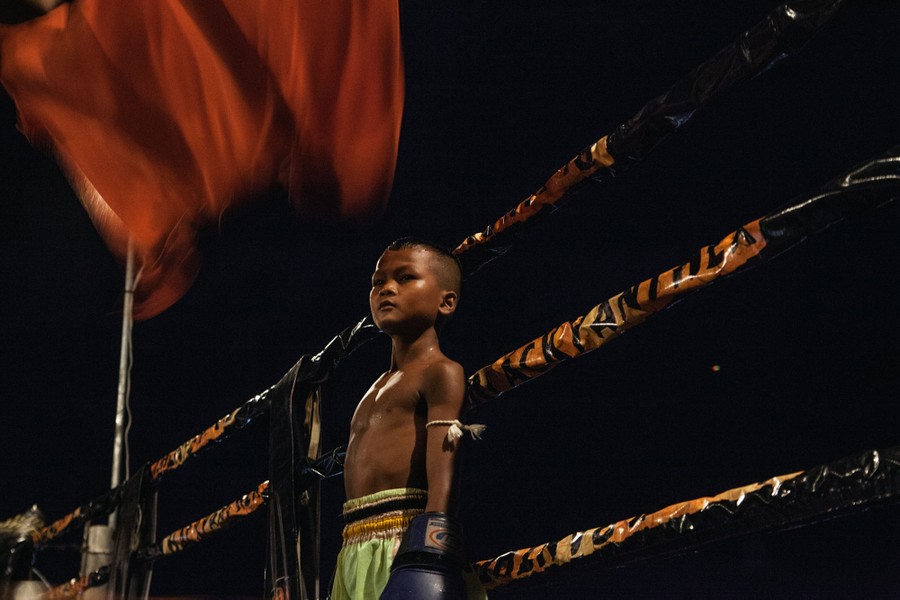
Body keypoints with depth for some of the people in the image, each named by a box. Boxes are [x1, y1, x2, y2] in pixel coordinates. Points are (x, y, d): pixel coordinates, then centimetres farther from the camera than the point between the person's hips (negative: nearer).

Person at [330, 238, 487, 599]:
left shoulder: (441, 373, 1)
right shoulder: (377, 391, 27)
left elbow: (443, 481, -12)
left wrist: (429, 561, -24)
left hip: (408, 543, -8)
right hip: (356, 556, 8)